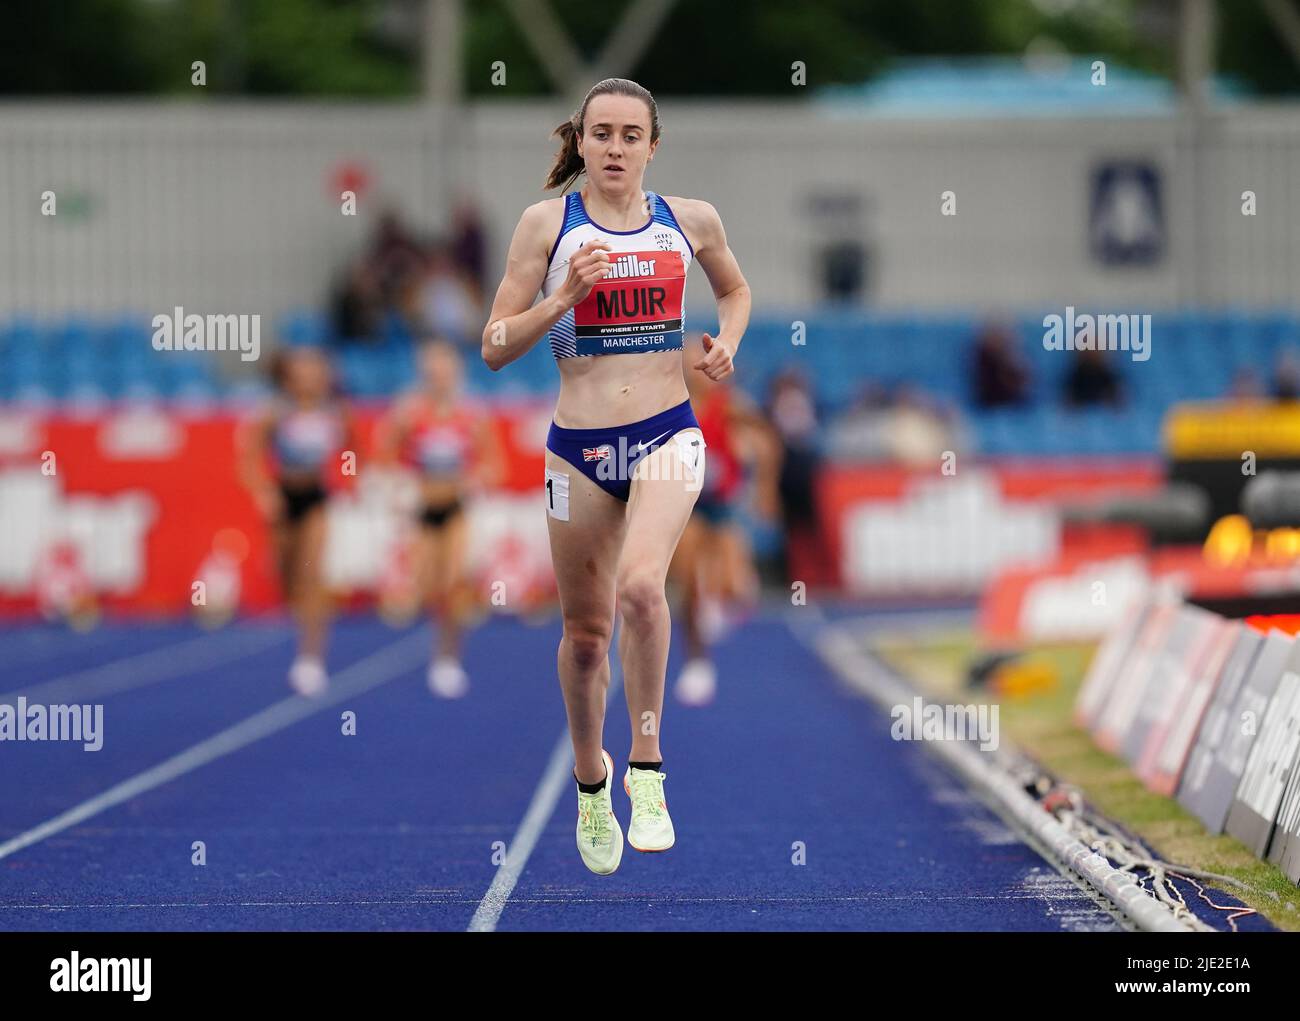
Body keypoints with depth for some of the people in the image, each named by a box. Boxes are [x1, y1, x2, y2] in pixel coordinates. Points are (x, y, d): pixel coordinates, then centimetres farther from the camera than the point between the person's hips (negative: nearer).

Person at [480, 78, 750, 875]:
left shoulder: (691, 220, 4)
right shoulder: (548, 223, -1)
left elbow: (736, 288, 25)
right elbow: (495, 347, -2)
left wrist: (728, 341, 5)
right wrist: (563, 297, -17)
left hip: (668, 435, -1)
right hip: (580, 447, 1)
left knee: (640, 584, -28)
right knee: (585, 631, 10)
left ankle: (647, 767, -15)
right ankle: (590, 779, 36)